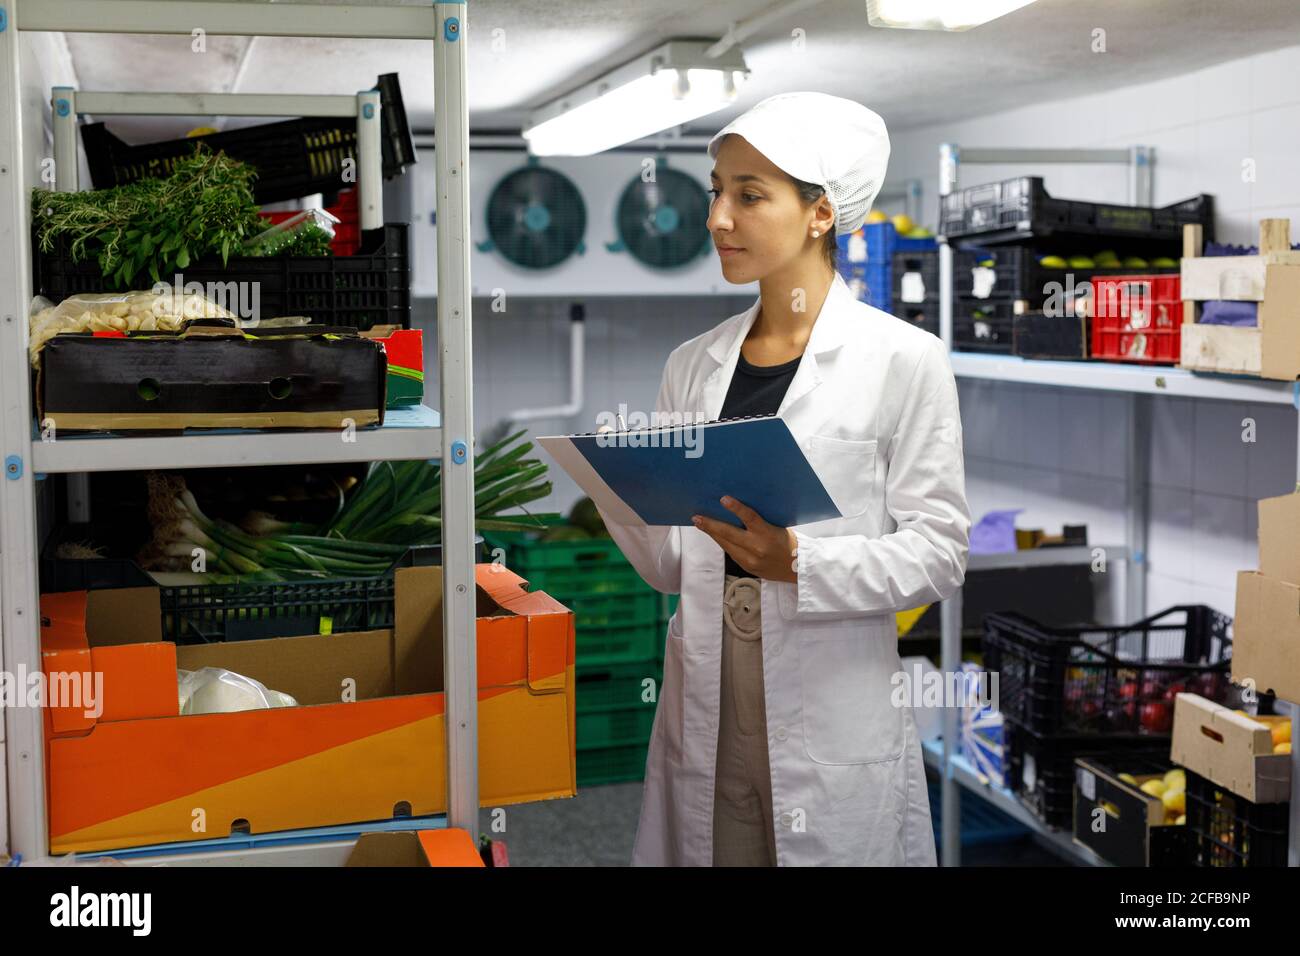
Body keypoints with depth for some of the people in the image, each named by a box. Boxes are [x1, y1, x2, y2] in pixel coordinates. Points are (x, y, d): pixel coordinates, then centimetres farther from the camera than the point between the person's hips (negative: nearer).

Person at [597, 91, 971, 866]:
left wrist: (797, 561, -22)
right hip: (703, 716, 4)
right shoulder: (693, 366, 8)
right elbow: (674, 567, 9)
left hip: (833, 725, -4)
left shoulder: (904, 360, -5)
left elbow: (939, 553, -8)